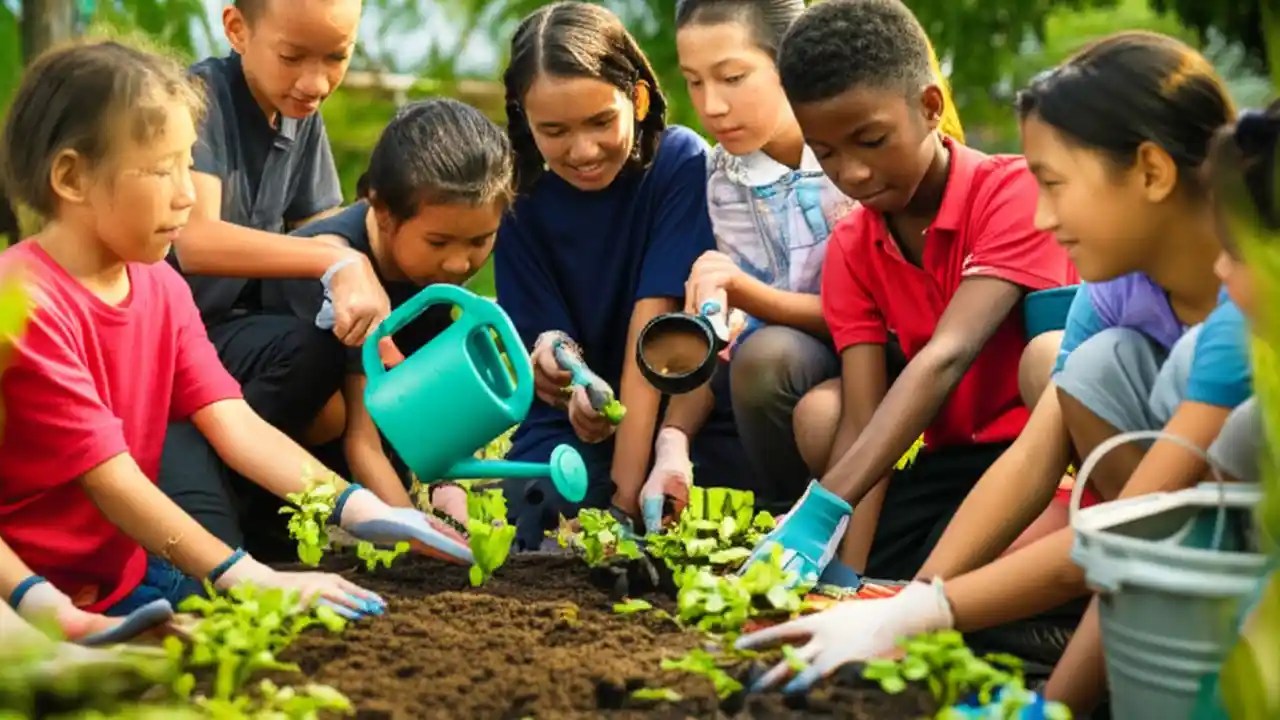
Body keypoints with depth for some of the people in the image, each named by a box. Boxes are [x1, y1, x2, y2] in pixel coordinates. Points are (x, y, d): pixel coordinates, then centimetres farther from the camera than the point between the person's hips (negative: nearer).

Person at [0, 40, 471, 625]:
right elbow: (112, 481, -24)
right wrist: (249, 578, -30)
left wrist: (360, 510, -18)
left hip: (125, 576, 8)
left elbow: (237, 426, -4)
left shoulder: (163, 289, 5)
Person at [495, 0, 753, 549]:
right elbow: (546, 341, -7)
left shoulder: (680, 163, -12)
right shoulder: (524, 204, -3)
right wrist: (569, 389, -33)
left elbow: (652, 325, -19)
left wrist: (629, 485, -25)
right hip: (576, 421, 2)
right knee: (549, 514, -28)